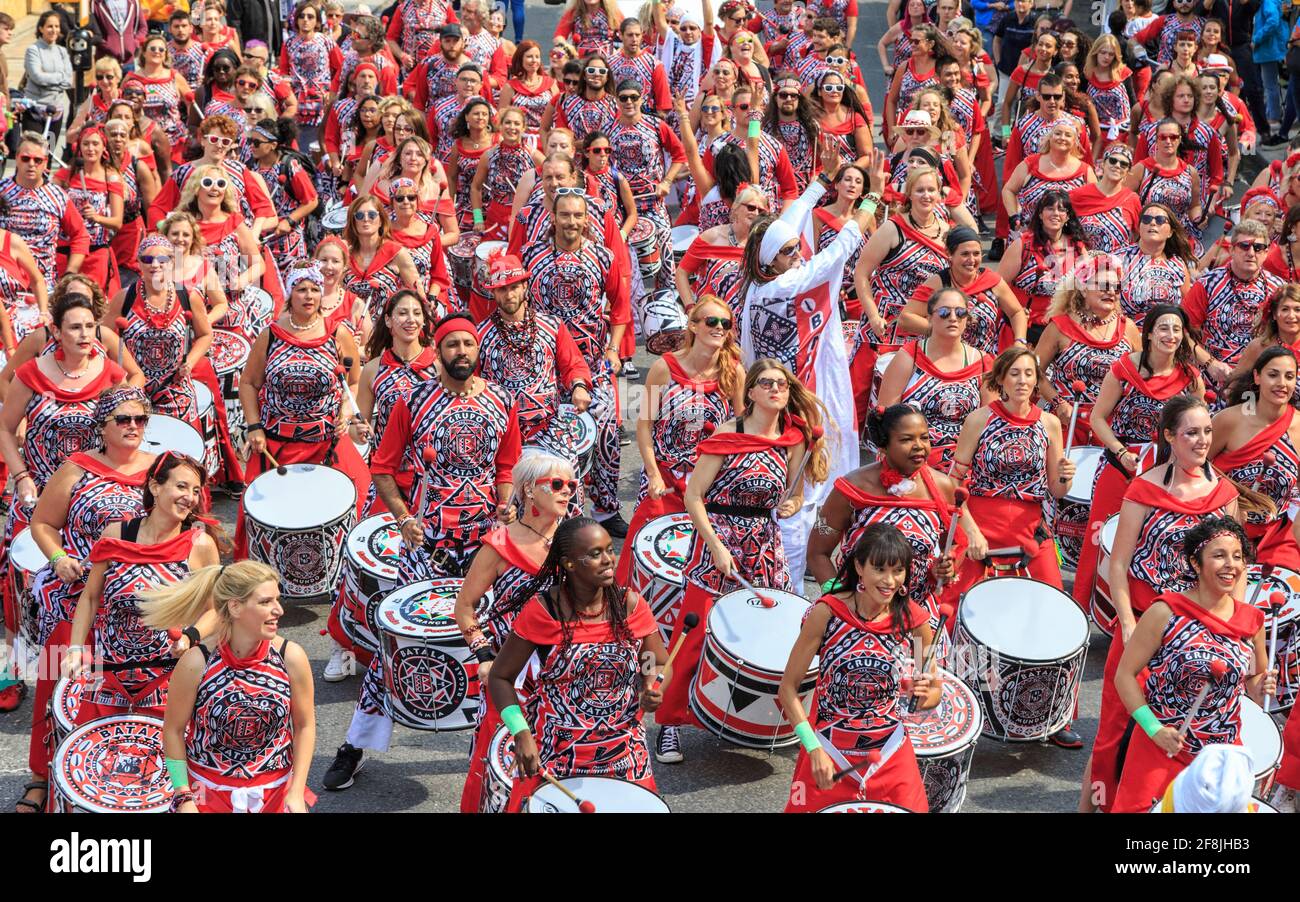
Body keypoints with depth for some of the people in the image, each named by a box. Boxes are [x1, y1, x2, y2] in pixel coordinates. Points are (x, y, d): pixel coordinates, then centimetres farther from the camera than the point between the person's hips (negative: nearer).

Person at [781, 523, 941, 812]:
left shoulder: (913, 619, -7)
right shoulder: (827, 612, -14)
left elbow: (935, 691, 6)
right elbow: (788, 688, -10)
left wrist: (923, 696, -17)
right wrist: (815, 750, -19)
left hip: (891, 756, 2)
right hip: (828, 753, -2)